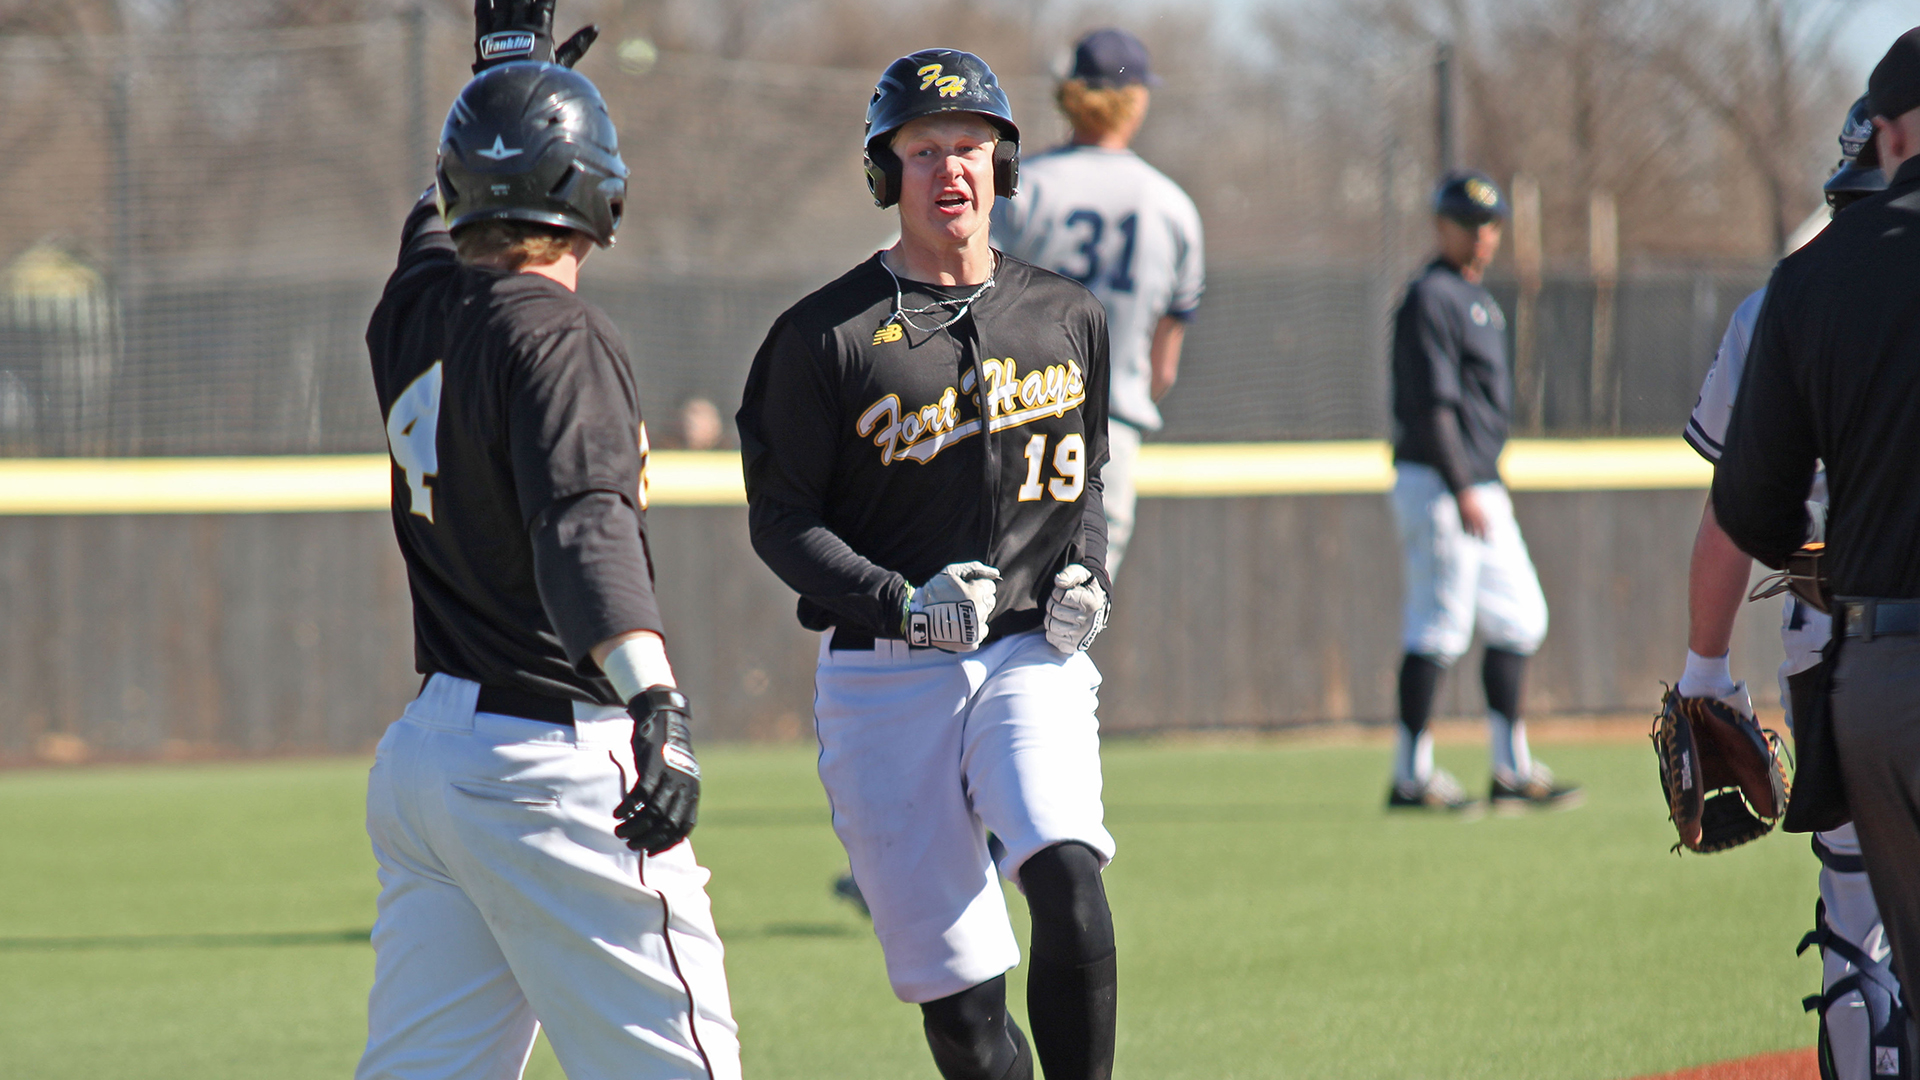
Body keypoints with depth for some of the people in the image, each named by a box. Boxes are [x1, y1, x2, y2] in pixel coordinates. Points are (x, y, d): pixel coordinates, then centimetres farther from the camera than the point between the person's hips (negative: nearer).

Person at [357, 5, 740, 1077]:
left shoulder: (416, 310, 8)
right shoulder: (557, 336, -14)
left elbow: (442, 224, 33)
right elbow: (586, 528, -29)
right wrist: (657, 702, -42)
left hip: (419, 760, 8)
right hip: (550, 759, -8)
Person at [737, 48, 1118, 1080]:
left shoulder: (1066, 318, 10)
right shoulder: (827, 335, -3)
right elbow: (781, 521, -3)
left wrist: (1084, 573, 2)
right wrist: (903, 603, -17)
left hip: (1029, 659, 2)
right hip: (883, 676, -2)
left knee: (1066, 873, -27)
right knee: (958, 993, -4)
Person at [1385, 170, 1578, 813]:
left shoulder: (1477, 299, 19)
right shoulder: (1431, 297, -12)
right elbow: (1432, 402, -19)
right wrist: (1462, 490, -24)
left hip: (1480, 488, 10)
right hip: (1437, 485, -10)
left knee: (1519, 620, 11)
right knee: (1439, 627, -9)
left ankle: (1513, 771, 14)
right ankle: (1412, 777, -6)